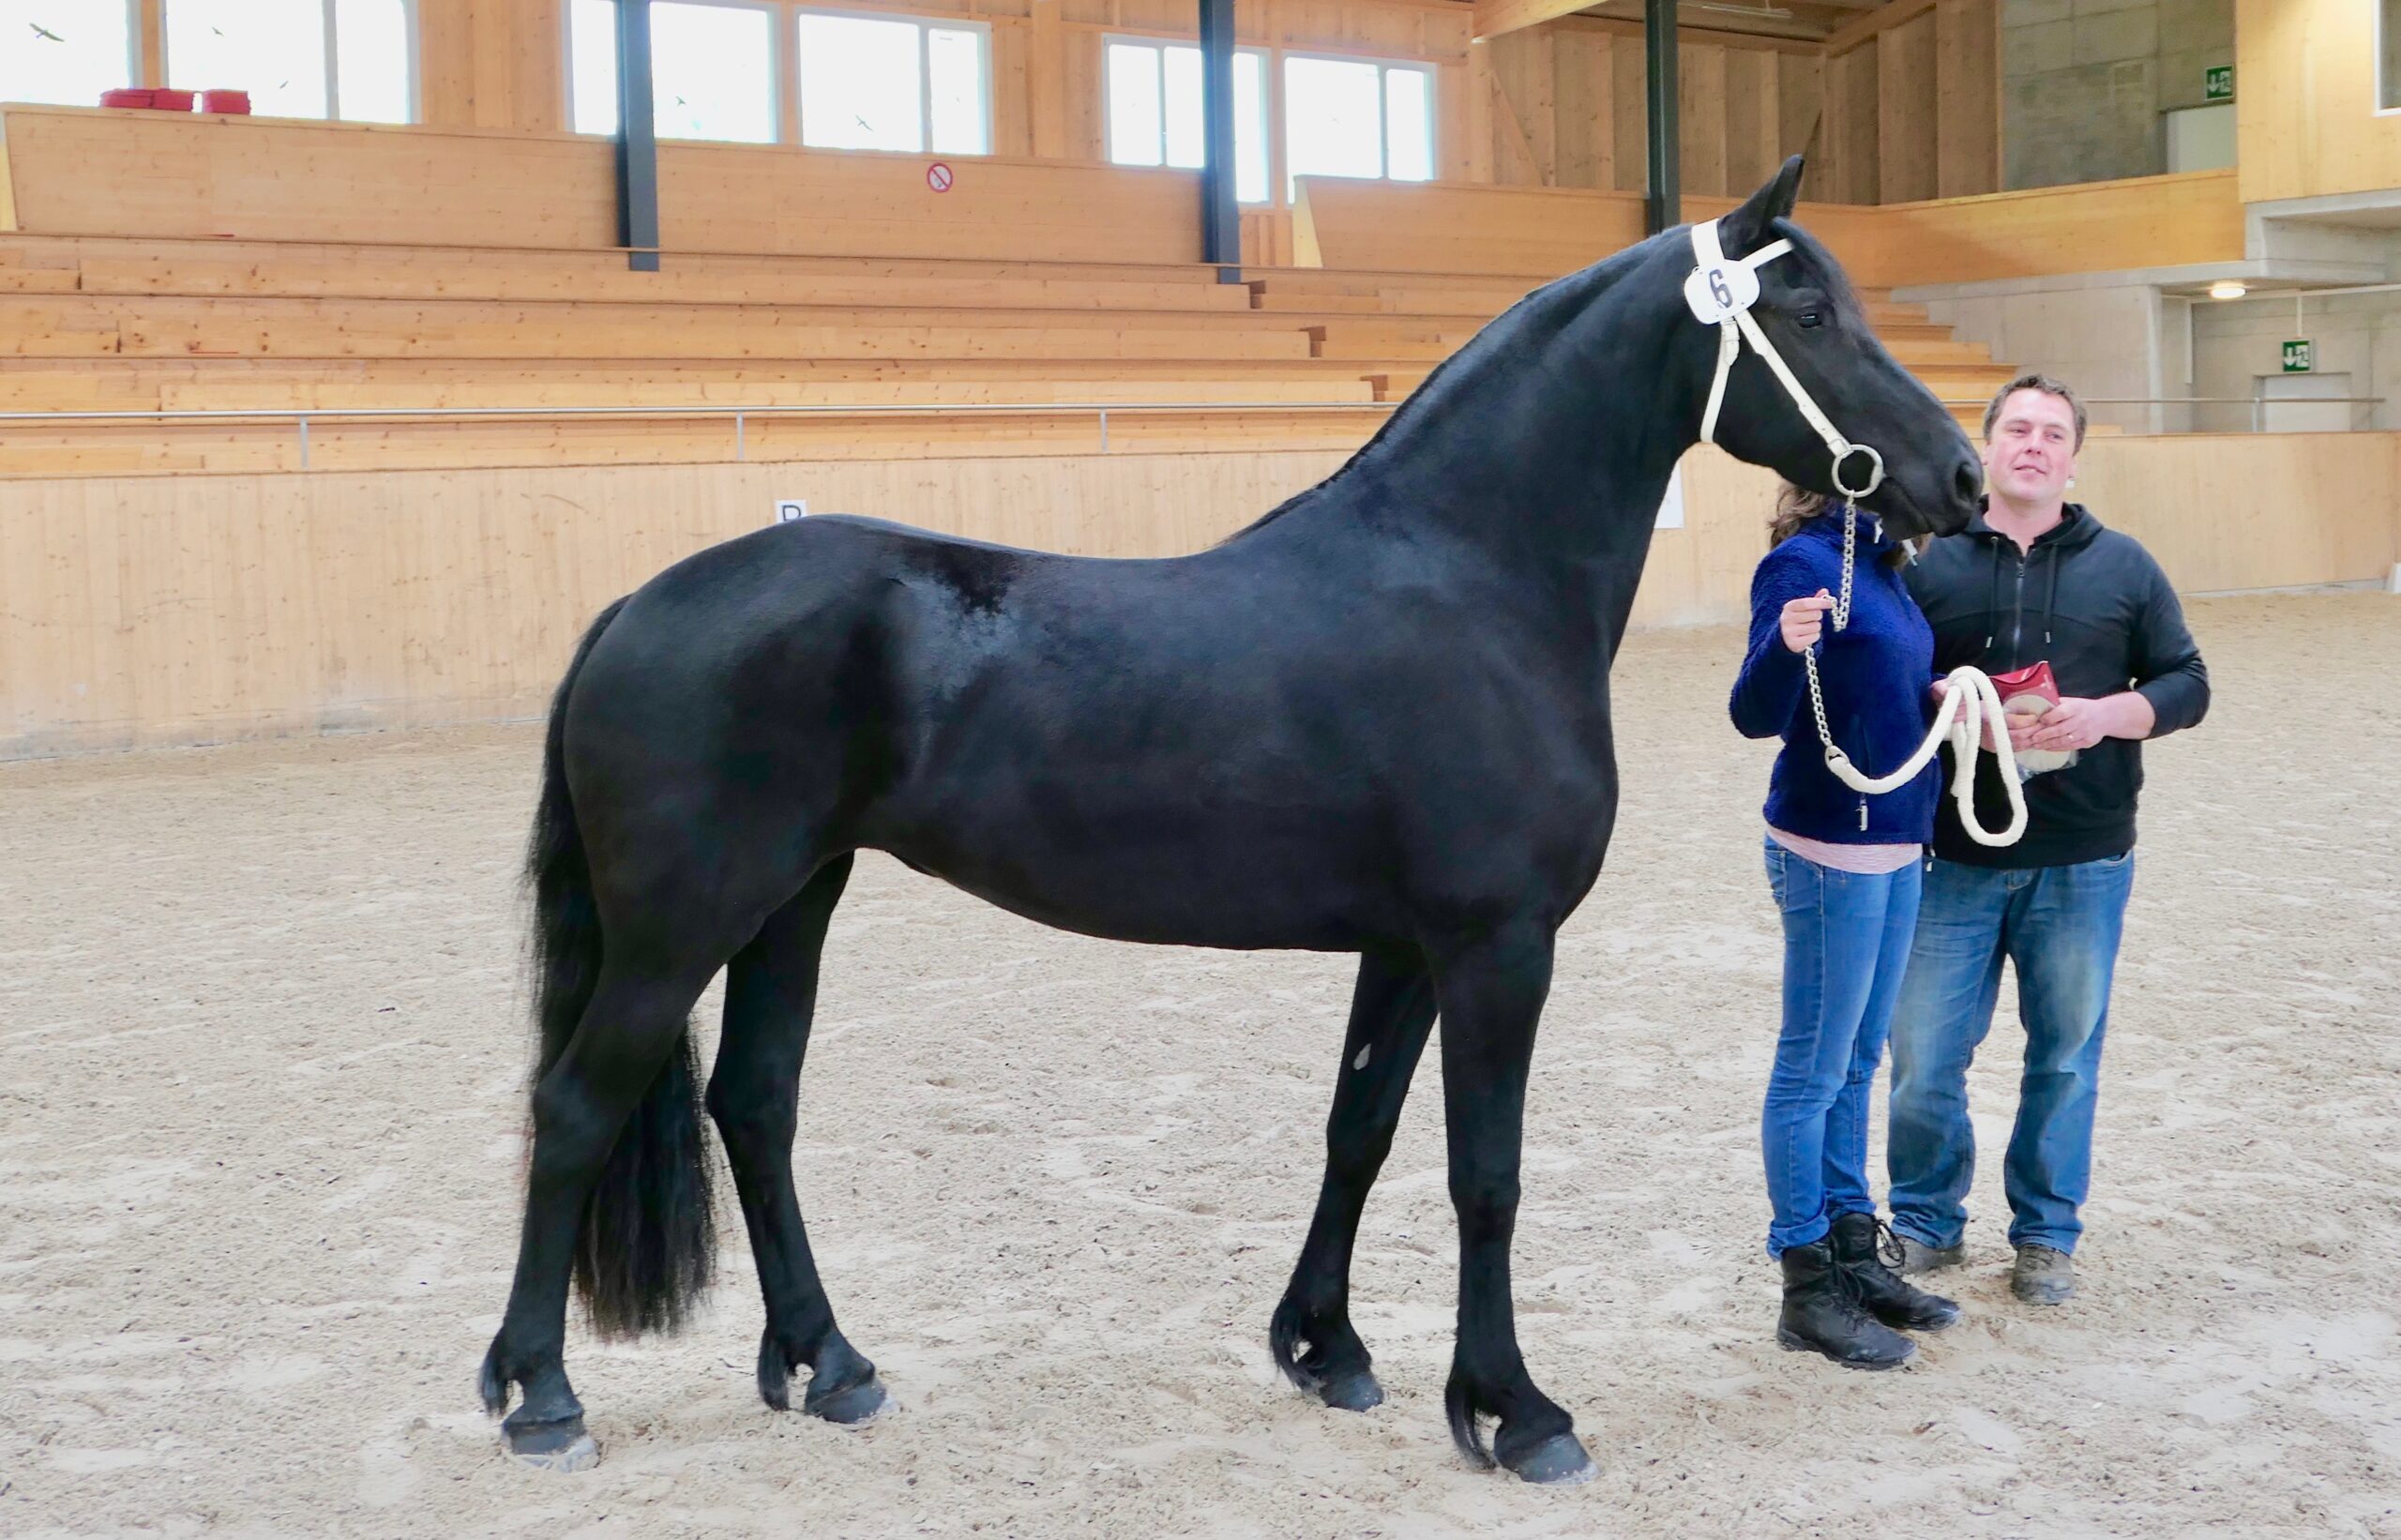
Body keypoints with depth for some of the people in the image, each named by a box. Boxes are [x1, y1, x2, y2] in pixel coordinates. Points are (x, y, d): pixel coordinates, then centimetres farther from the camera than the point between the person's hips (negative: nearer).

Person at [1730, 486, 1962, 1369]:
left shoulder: (1881, 562, 10)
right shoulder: (1803, 563, -15)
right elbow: (1758, 716, -20)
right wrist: (1784, 645, -38)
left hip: (1896, 845, 9)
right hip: (1832, 850, -9)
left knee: (1857, 1064, 17)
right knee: (1815, 1071, 1)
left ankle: (1855, 1256, 29)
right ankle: (1807, 1294, 10)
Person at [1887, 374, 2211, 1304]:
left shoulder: (2123, 566, 6)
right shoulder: (1927, 560, 3)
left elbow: (2186, 685, 6)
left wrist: (2109, 714, -13)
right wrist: (1944, 708, -16)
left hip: (2082, 863, 1)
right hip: (1951, 854, -1)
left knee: (2066, 1055, 10)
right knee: (1925, 1055, 2)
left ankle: (2046, 1232, 27)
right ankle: (1926, 1223, 22)